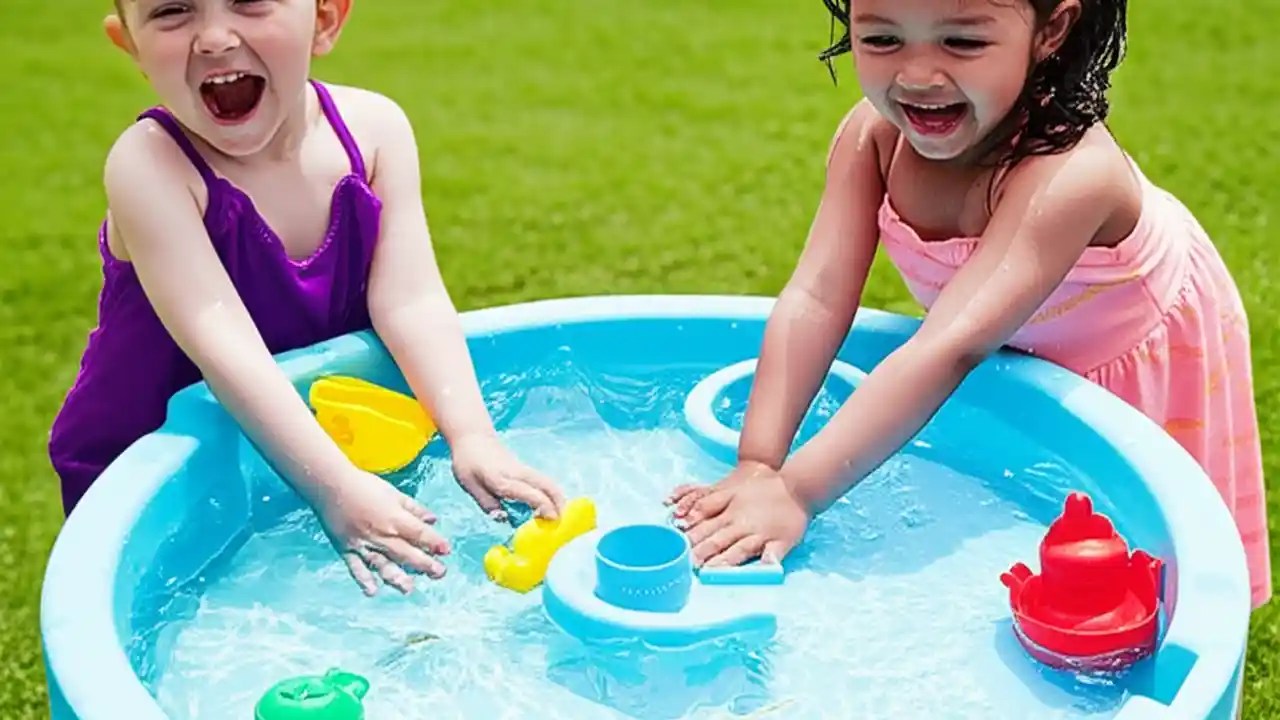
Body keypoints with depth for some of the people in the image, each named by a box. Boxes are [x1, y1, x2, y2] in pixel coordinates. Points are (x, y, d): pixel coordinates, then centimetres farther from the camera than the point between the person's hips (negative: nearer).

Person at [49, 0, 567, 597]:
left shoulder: (375, 129, -11)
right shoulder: (148, 165, -24)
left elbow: (411, 301, -16)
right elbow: (219, 338, -32)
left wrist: (473, 440, -29)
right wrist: (336, 487, -39)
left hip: (312, 442, 4)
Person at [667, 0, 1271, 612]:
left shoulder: (1069, 173, -45)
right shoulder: (871, 136, -27)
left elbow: (951, 349, -53)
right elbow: (816, 298, -32)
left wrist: (797, 491, -58)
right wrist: (756, 467, -42)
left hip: (1146, 360, -4)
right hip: (1017, 357, 4)